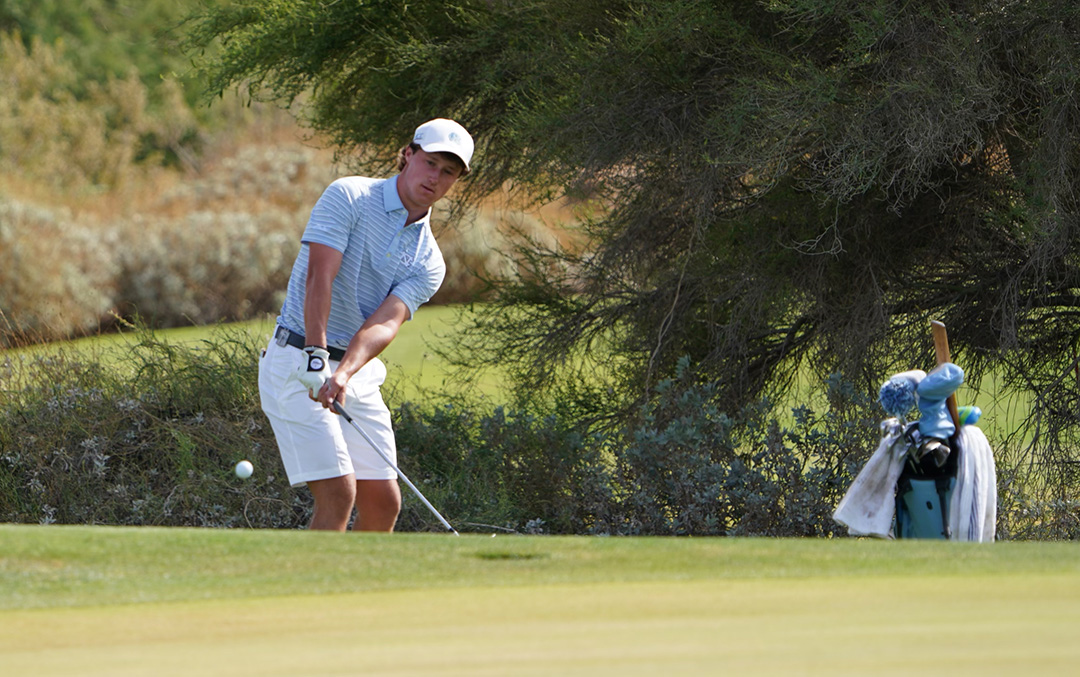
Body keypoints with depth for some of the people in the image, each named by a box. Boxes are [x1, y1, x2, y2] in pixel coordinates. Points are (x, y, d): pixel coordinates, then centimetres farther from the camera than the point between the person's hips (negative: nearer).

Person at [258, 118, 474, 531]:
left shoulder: (429, 262, 8)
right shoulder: (349, 196, -6)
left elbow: (386, 322, -10)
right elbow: (319, 275, -19)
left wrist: (343, 374, -29)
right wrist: (316, 355, -32)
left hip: (359, 378, 6)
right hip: (298, 366, -6)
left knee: (383, 502, 4)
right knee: (338, 494, -16)